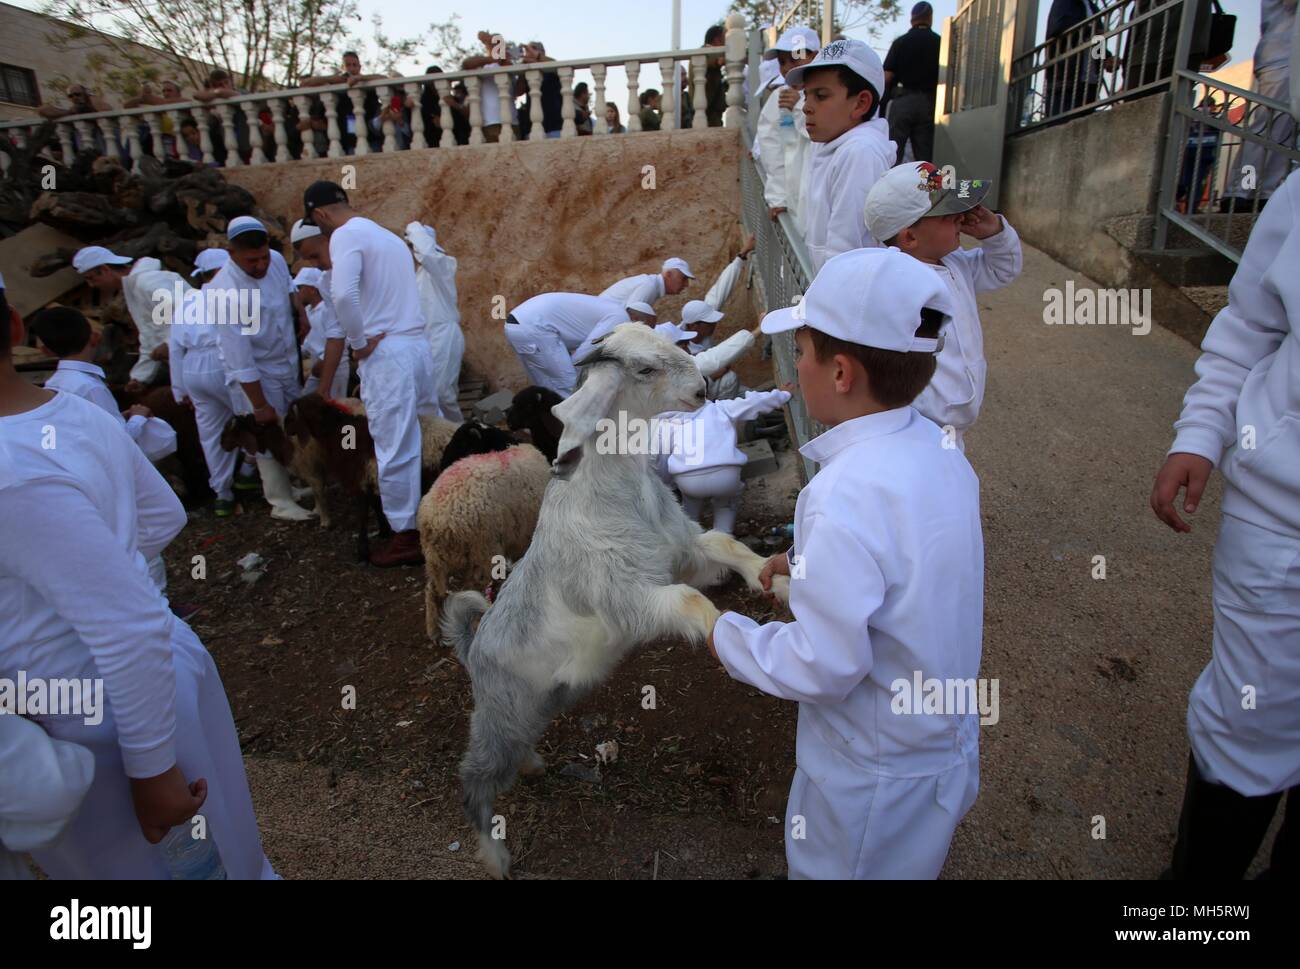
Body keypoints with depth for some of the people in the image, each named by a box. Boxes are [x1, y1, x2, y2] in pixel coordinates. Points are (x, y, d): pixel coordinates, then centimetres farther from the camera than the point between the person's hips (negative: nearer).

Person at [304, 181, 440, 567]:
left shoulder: (346, 235, -7)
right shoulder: (386, 235, 21)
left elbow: (343, 294, -25)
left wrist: (360, 343, -13)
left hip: (386, 353, -9)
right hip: (418, 345, 9)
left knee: (395, 450, -2)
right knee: (426, 439, 15)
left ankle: (407, 536, 6)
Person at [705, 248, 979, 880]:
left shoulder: (843, 501, -35)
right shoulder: (938, 450, -8)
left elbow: (823, 668, -30)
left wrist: (726, 638, -15)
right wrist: (810, 563, 6)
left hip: (876, 777, -7)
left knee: (826, 866, 20)